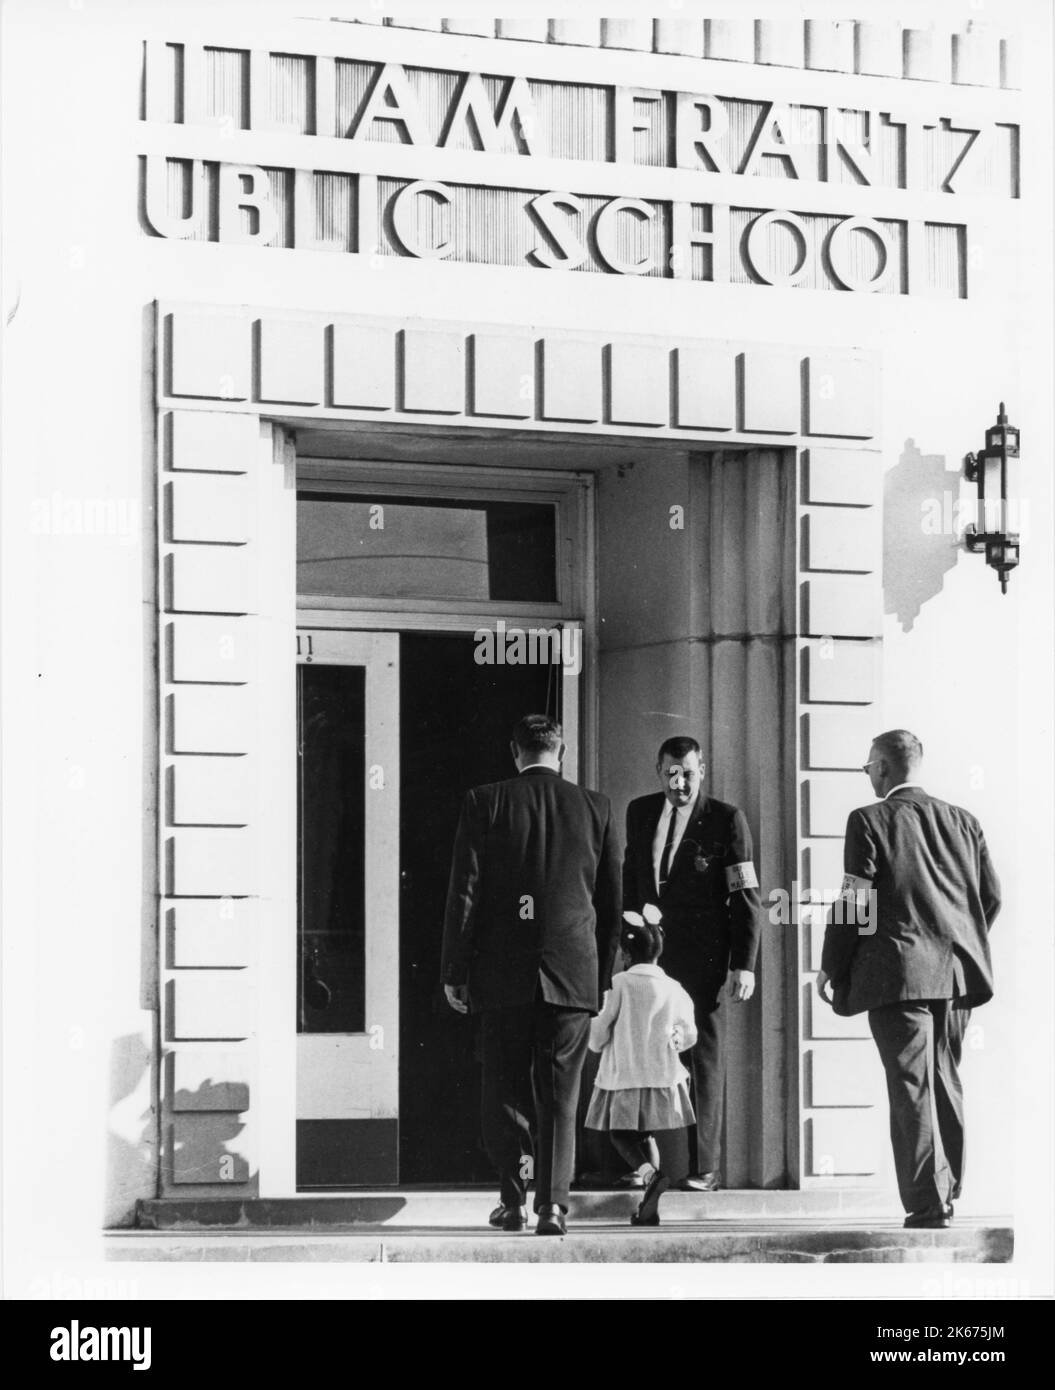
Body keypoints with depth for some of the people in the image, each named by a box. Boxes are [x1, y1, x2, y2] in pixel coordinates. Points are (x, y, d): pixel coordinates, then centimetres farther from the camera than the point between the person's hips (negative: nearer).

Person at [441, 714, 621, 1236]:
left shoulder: (485, 803, -2)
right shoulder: (594, 807, 4)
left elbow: (465, 892, -3)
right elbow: (612, 900, 8)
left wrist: (455, 972, 2)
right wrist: (602, 973, 17)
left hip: (503, 973, -1)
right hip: (573, 972, 1)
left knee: (504, 1088, 9)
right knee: (559, 1094, 5)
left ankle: (512, 1198, 7)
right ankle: (553, 1202, -2)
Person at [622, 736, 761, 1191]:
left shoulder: (726, 820, -5)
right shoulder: (639, 813, 10)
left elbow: (746, 897, -6)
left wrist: (744, 964, -11)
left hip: (702, 957, -4)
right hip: (648, 952, 4)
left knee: (704, 1056, 0)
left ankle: (704, 1167, 3)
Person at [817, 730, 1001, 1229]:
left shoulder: (870, 821, -5)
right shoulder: (962, 821, 11)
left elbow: (855, 902, -9)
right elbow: (991, 894, 11)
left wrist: (831, 967, -1)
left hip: (899, 975, -6)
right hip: (958, 974, 6)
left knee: (912, 1088, -5)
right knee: (946, 1084, 16)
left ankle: (928, 1202, -9)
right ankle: (946, 1191, 20)